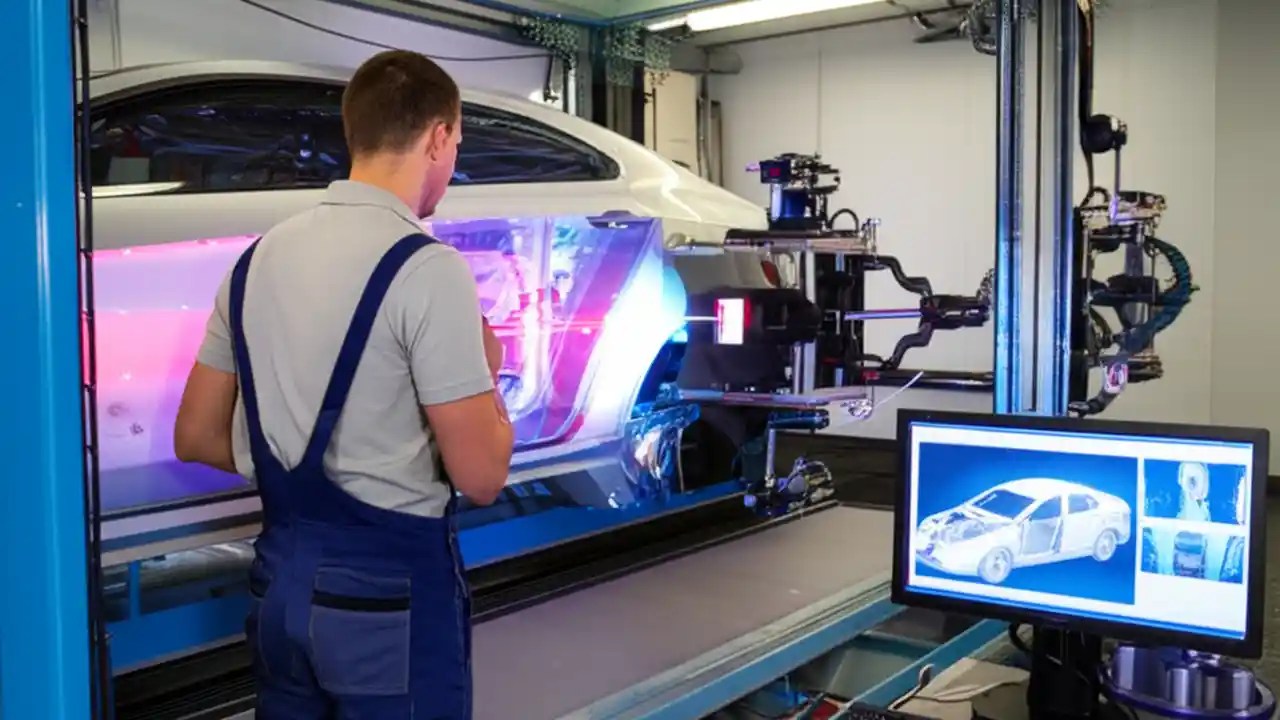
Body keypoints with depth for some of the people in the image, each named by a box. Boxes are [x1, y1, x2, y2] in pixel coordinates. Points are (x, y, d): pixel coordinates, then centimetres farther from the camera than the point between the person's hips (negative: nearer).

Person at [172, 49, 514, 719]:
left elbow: (196, 437, 10)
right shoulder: (426, 267, -17)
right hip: (390, 583, -7)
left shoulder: (260, 256, 4)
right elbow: (480, 475, -16)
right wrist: (487, 375, 1)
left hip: (281, 572, 7)